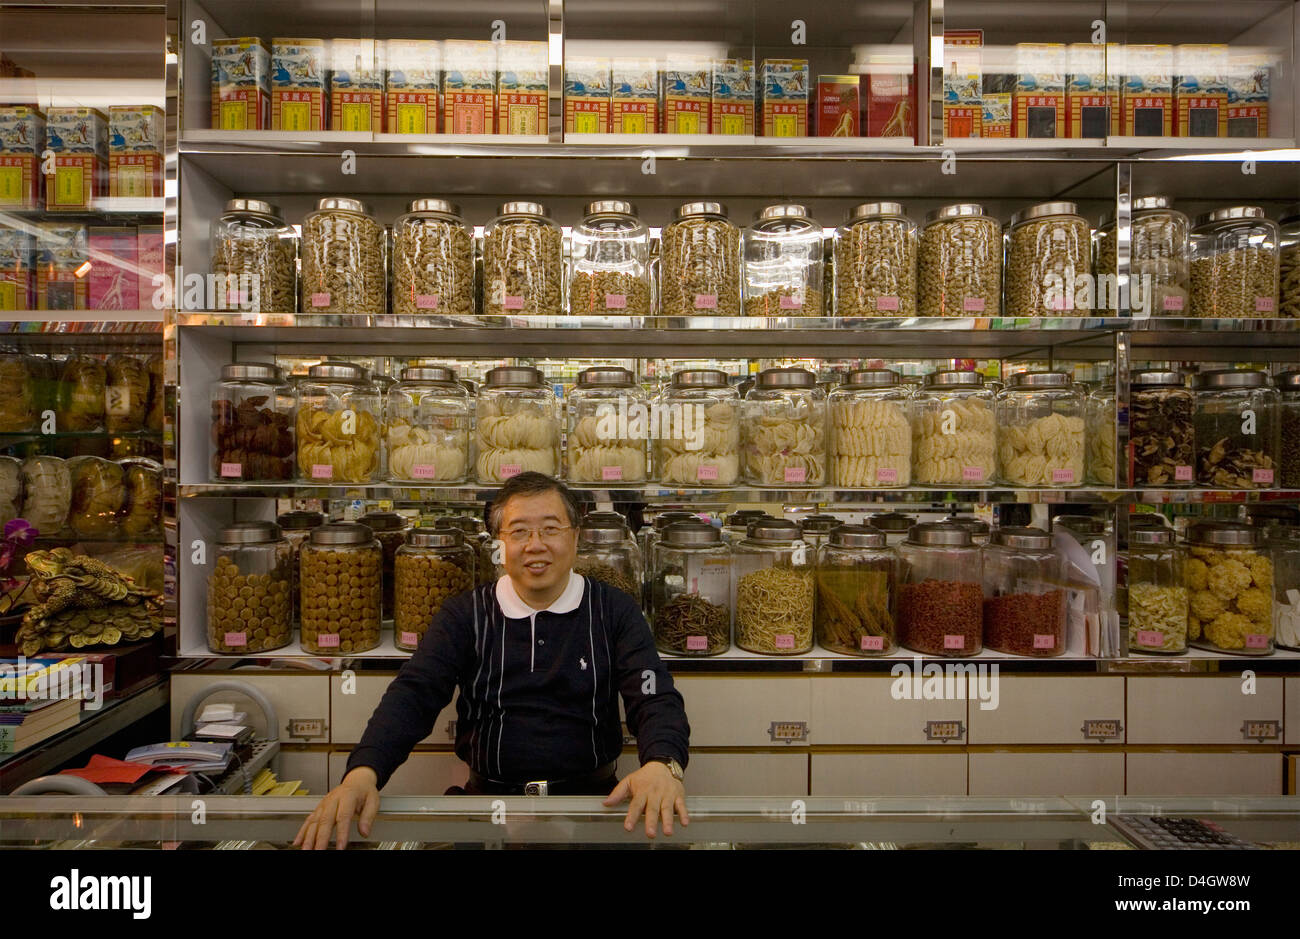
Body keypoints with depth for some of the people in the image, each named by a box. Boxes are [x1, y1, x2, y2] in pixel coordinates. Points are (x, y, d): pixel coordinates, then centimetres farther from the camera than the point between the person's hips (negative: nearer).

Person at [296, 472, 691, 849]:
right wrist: (363, 771, -30)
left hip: (592, 797, 1)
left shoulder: (614, 611, 0)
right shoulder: (465, 615, 3)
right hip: (489, 798, 0)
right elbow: (414, 693, -9)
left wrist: (662, 764, -34)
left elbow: (656, 698, -10)